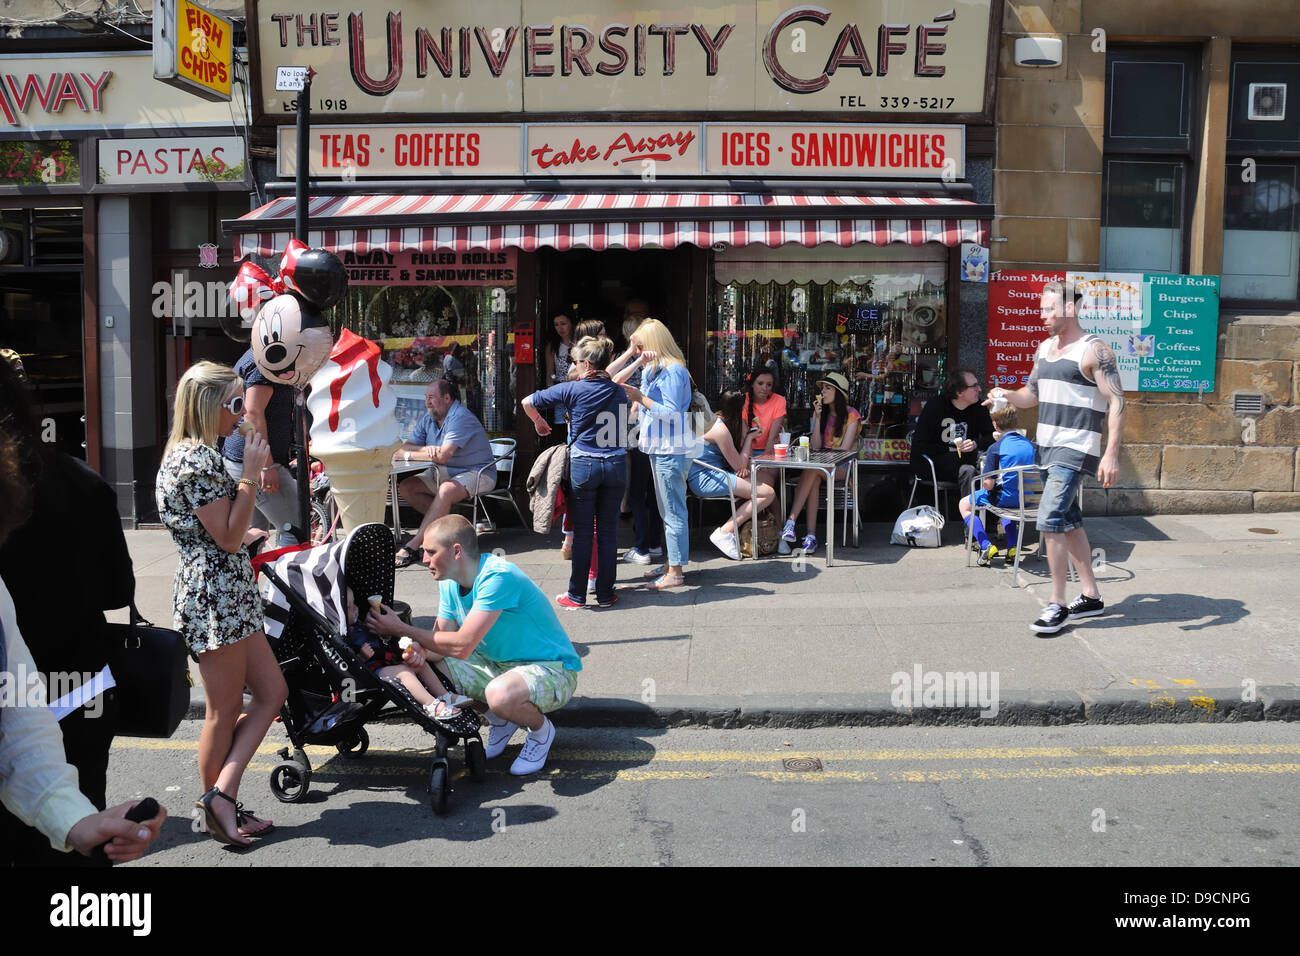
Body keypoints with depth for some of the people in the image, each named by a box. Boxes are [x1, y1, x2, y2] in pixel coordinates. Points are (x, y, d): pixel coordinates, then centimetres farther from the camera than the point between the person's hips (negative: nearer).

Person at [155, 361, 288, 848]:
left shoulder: (184, 453, 17)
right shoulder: (200, 459, -16)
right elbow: (228, 537, -18)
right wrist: (250, 473, -16)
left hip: (224, 595, 11)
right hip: (216, 594, -11)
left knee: (271, 692, 10)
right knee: (224, 712, 2)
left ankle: (221, 800, 12)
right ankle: (217, 803, 15)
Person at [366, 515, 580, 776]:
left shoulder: (498, 577, -28)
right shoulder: (450, 583, 0)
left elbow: (461, 646, -31)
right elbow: (442, 640, 0)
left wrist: (401, 630, -22)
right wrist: (420, 651, -25)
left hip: (552, 668, -8)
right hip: (498, 664, 8)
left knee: (500, 694, -39)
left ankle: (541, 729, -3)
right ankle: (499, 720, 12)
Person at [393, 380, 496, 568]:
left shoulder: (461, 418, -20)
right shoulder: (429, 418, 7)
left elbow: (443, 456, -28)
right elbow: (405, 447, 2)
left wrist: (408, 455, -17)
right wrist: (427, 449, -21)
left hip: (477, 474, -9)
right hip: (442, 473, 9)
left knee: (446, 490, -37)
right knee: (405, 487, -7)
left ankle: (412, 547, -40)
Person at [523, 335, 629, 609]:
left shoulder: (573, 389, -5)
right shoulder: (619, 391, 5)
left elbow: (528, 402, 2)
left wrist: (539, 423, 20)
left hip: (583, 465, -3)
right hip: (616, 464, 3)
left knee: (582, 532, 4)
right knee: (608, 531, 8)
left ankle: (577, 596, 11)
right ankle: (605, 594, 14)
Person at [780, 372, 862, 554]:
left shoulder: (851, 414, -2)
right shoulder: (821, 412, 13)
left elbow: (844, 449, -9)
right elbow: (816, 447, 2)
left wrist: (825, 454, -13)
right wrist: (818, 418, -4)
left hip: (841, 466, -4)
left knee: (812, 469, -36)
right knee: (814, 480, -34)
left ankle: (791, 522, -42)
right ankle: (811, 535, -43)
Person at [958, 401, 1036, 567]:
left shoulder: (996, 448, -15)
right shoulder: (1029, 445, 2)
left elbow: (988, 485, -17)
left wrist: (988, 485, 7)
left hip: (1005, 496, -6)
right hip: (1027, 499, 6)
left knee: (964, 504, 15)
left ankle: (986, 546, 0)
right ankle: (1012, 548, 24)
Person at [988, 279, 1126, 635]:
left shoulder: (1094, 351, -11)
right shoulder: (1045, 348, 13)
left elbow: (1116, 402, -14)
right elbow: (1033, 394, 22)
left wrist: (1111, 454, -22)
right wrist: (1008, 396, -1)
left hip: (1075, 449, -9)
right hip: (1047, 446, 9)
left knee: (1050, 520, -15)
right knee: (1069, 521, 13)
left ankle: (1058, 605, -5)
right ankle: (1090, 596, 24)